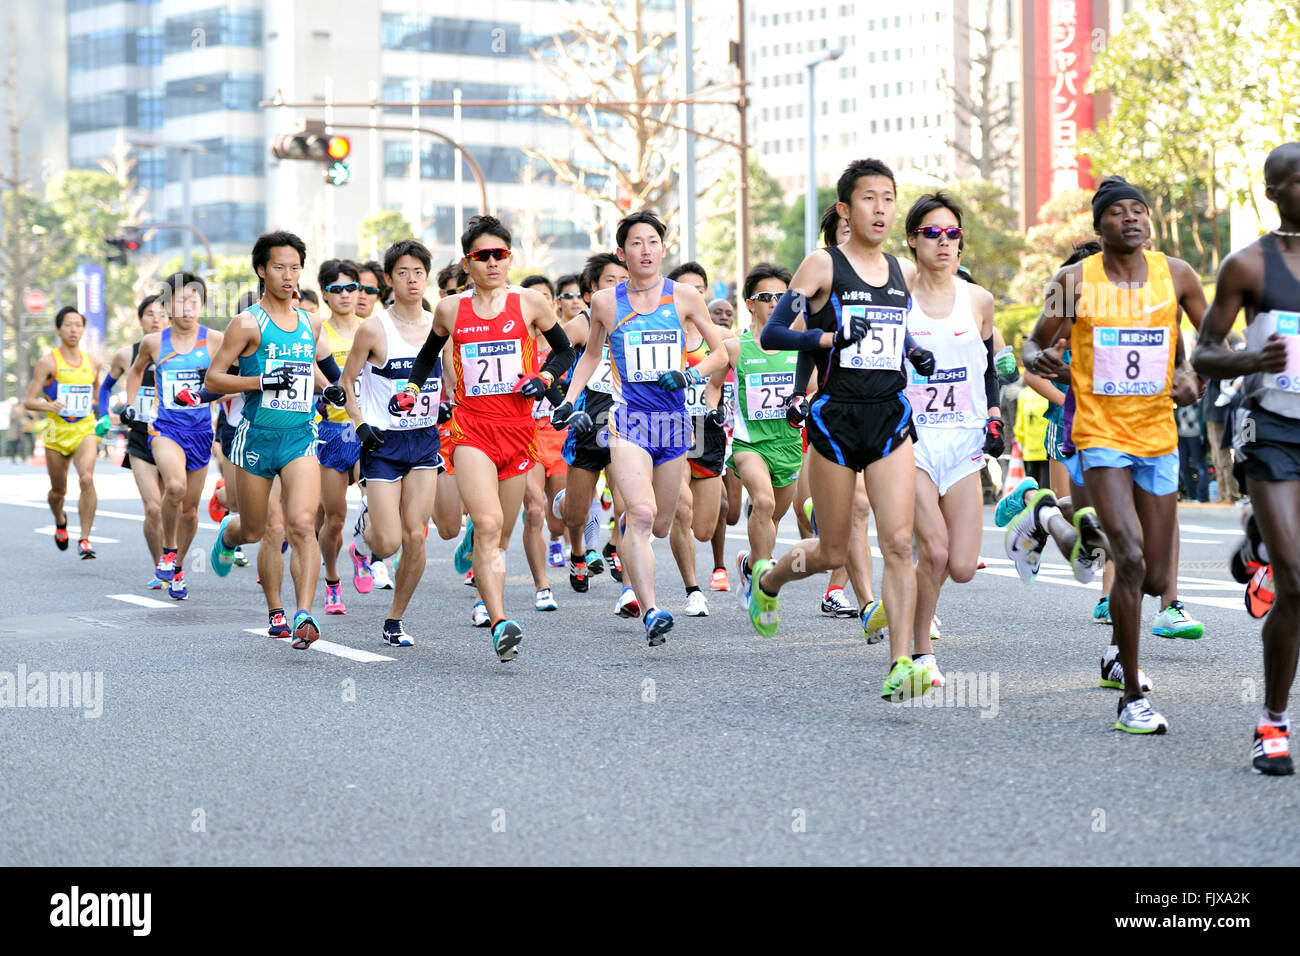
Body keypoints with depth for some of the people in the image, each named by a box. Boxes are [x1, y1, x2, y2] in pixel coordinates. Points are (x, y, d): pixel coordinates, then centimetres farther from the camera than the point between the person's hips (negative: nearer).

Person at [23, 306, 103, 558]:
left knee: (87, 479, -23)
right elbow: (28, 401, -7)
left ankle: (84, 538, -18)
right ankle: (60, 521, 45)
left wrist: (102, 410, 9)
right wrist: (48, 405, -25)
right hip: (57, 431, -1)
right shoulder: (48, 362, -4)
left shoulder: (92, 362, 8)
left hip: (85, 429, 1)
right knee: (58, 491, 9)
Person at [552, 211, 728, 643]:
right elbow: (591, 354, 21)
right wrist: (569, 400, 12)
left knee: (660, 525, 12)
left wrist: (690, 375, -8)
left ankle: (629, 584, 43)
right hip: (628, 418, -2)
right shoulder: (605, 302, 4)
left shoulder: (684, 297, 3)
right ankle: (651, 612, -29)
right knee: (641, 515, -22)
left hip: (673, 419, 3)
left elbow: (720, 353, 10)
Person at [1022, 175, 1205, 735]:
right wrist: (1038, 358, -19)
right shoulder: (1074, 282, -4)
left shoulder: (1175, 275, 1)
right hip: (1100, 435, -4)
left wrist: (1194, 376, -7)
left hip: (1158, 436, 4)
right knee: (1130, 558, -20)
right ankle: (1132, 698, -10)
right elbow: (1035, 344, 5)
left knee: (1156, 578, 7)